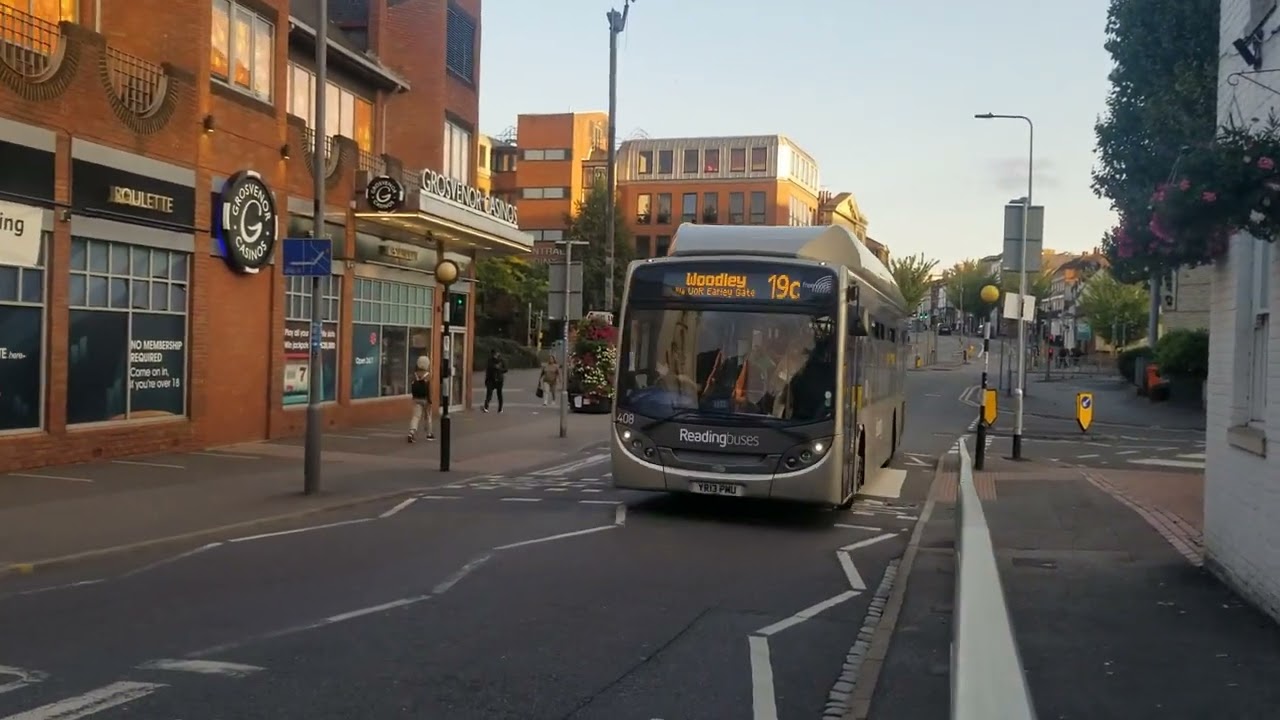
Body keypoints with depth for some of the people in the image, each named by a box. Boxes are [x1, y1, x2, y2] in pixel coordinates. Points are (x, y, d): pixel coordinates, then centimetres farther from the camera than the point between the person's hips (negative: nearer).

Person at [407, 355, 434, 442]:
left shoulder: (415, 374, 2)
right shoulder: (428, 375, -11)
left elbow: (412, 387, 9)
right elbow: (429, 388, -15)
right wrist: (430, 400, -12)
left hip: (416, 398, 3)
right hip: (425, 398, -3)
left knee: (416, 416, -2)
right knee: (428, 416, 14)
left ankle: (412, 432, -24)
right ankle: (429, 434, 27)